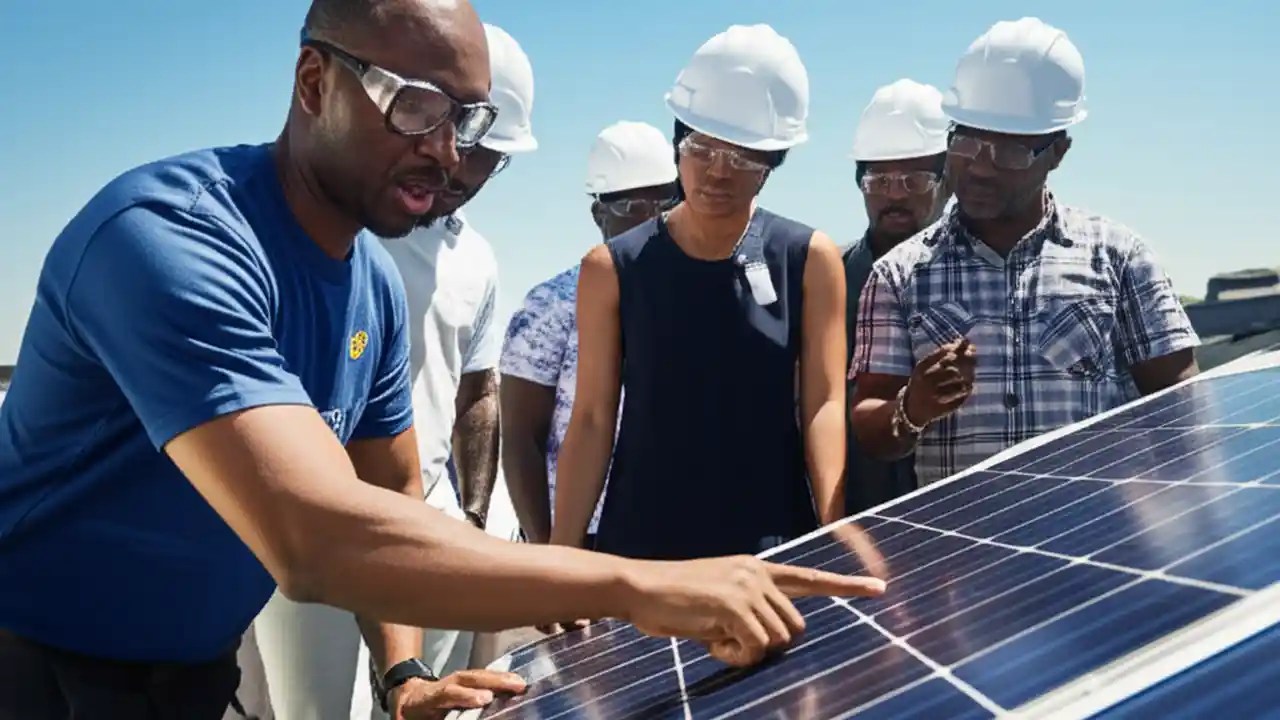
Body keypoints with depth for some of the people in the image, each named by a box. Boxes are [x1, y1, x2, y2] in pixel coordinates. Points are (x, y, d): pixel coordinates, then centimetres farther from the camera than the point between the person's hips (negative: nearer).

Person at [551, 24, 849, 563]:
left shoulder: (809, 261, -1)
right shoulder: (612, 269, -1)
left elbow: (824, 403, -6)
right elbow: (593, 419, -1)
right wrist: (560, 558, -4)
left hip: (776, 548, 0)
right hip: (642, 546, 0)